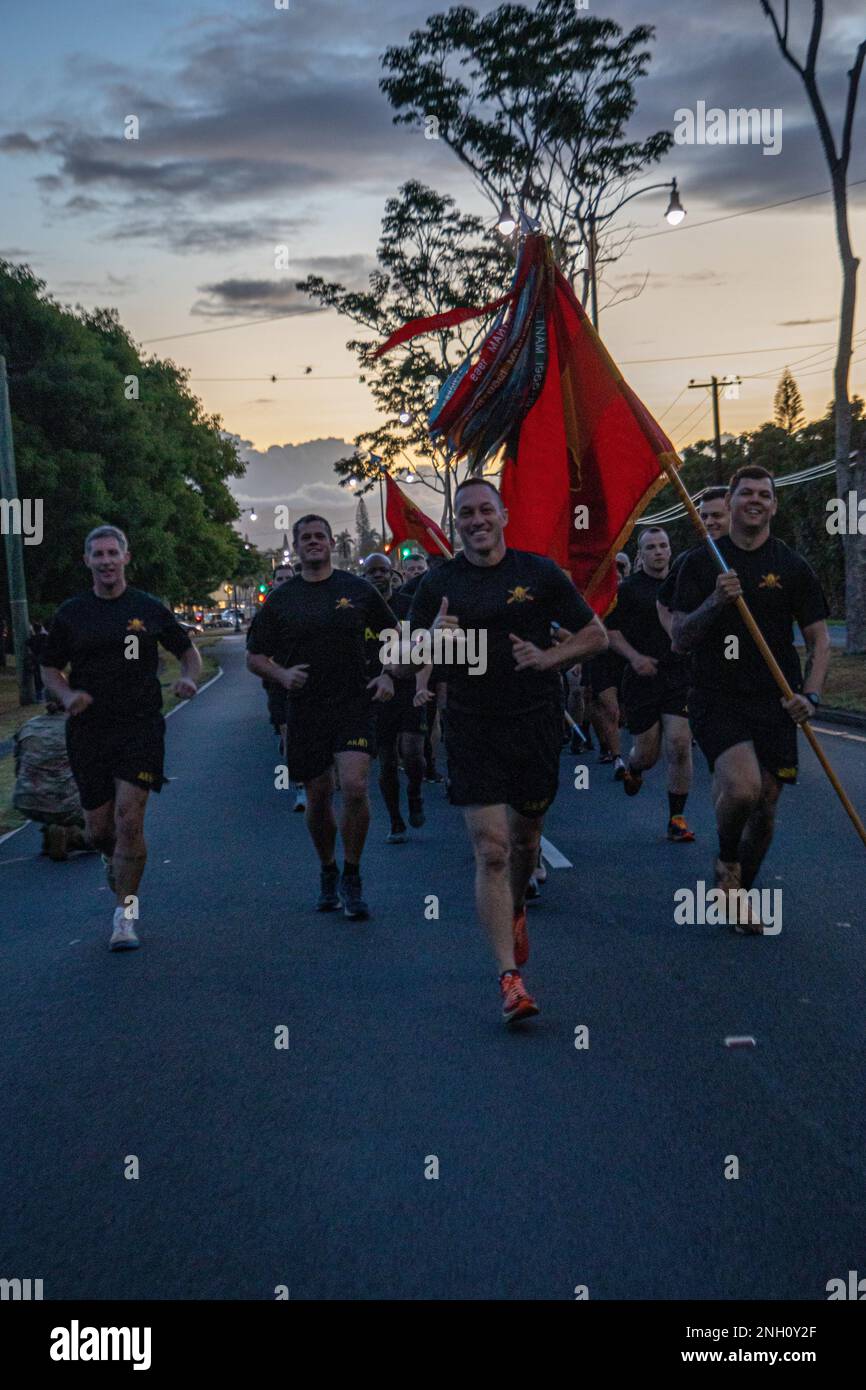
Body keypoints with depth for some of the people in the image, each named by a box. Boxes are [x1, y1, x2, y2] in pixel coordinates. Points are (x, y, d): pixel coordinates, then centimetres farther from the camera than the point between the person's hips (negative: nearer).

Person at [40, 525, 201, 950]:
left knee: (129, 821, -13)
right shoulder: (70, 613, 6)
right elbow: (49, 669, 12)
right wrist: (67, 695, -9)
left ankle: (125, 915, -1)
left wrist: (189, 678, -6)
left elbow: (187, 650, 16)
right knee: (98, 830, 6)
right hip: (88, 732, 2)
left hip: (140, 727, -2)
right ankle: (115, 860, 43)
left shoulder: (149, 608, 4)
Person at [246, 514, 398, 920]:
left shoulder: (358, 590, 4)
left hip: (354, 703, -2)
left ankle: (351, 879, -3)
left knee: (355, 787, -19)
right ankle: (327, 873, 31)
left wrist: (388, 676, 0)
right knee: (318, 798, 8)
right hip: (305, 709, 2)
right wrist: (282, 675, -10)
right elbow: (254, 656, 9)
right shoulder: (280, 600, 5)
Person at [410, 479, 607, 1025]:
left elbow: (595, 634, 5)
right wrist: (434, 638, -15)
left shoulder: (539, 572, 2)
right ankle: (510, 976, -8)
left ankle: (515, 909, 49)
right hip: (472, 729, -1)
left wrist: (547, 658, -12)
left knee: (525, 838, 15)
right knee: (491, 850, -10)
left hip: (536, 722, 1)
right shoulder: (439, 585, 3)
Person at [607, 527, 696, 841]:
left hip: (680, 677, 2)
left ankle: (676, 819, 0)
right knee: (647, 753, 5)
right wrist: (634, 657, -13)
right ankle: (632, 768, 44)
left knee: (679, 746, -10)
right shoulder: (628, 589, 0)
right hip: (642, 680, -2)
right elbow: (611, 631, 0)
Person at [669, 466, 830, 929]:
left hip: (774, 702, 2)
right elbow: (680, 639, 0)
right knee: (742, 788, -25)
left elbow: (819, 638, 8)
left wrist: (810, 695, -8)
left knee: (765, 806, 4)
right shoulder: (701, 562, 4)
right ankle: (726, 859, 7)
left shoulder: (793, 567, 7)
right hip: (716, 697, -2)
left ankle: (741, 894, 29)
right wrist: (714, 603, -18)